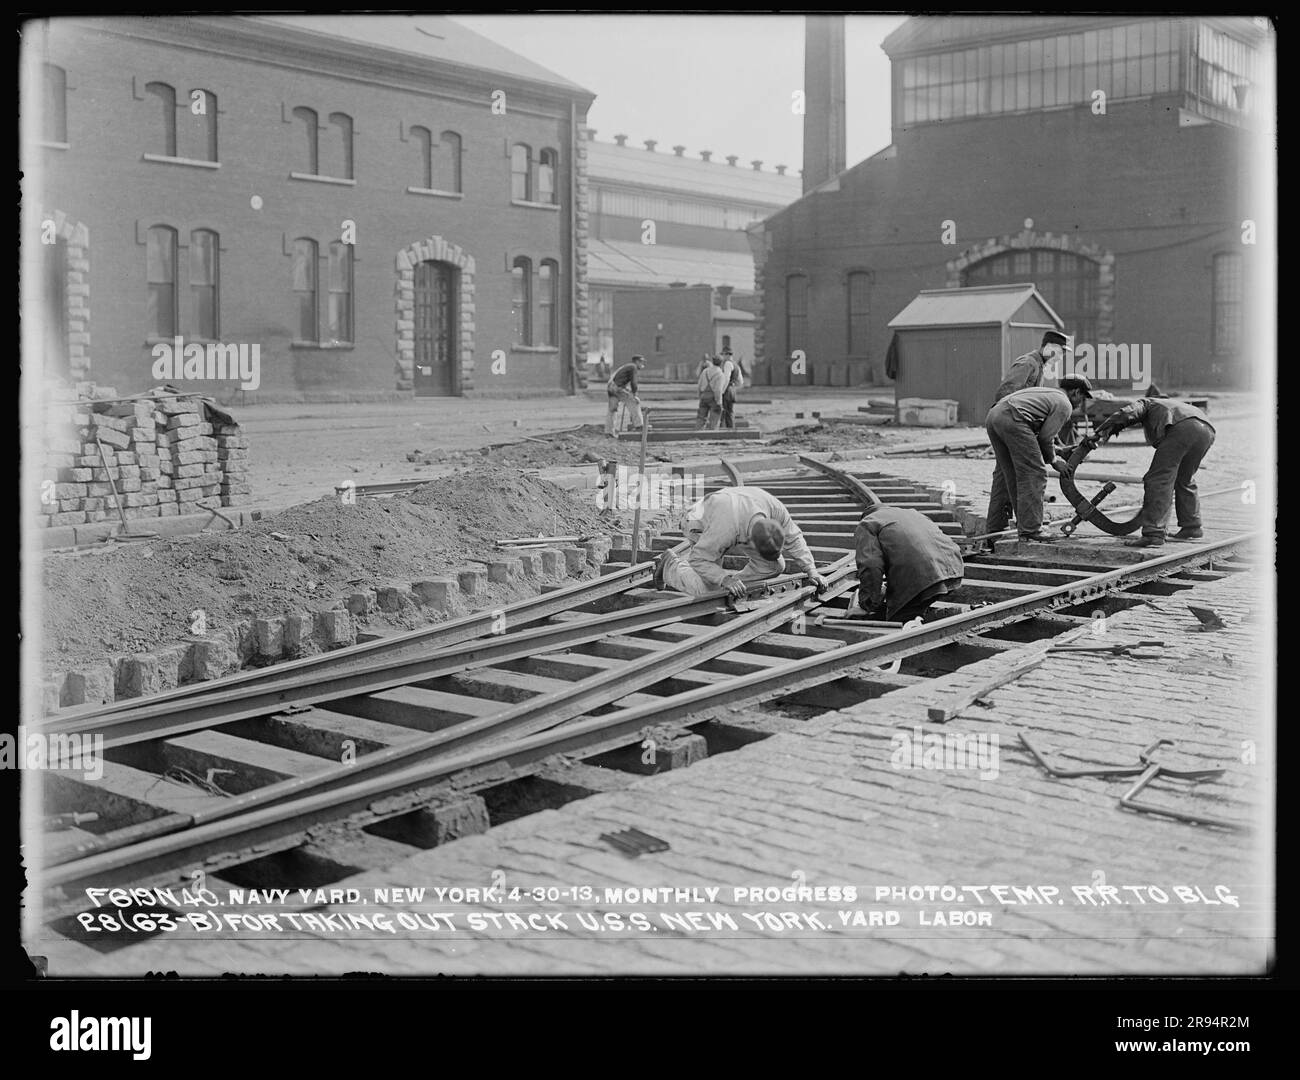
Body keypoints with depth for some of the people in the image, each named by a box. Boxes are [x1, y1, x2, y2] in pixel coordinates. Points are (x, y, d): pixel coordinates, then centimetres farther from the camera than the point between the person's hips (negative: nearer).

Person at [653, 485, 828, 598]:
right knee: (706, 589, -16)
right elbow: (699, 560, -36)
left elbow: (793, 539, -13)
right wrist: (725, 579, -47)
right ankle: (671, 565, 9)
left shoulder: (775, 508, -33)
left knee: (774, 565, -14)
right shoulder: (727, 530, -48)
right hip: (702, 525, -5)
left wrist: (811, 570, -18)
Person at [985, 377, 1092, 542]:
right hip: (1012, 420, -9)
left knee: (1006, 474, 18)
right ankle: (1030, 529, -7)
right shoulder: (1064, 404, 7)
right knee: (1033, 475, -3)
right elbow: (1045, 437, 2)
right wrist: (1053, 461, 18)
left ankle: (994, 527, 22)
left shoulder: (1045, 392, 34)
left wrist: (1058, 451, 37)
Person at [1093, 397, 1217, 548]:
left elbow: (1127, 413, 5)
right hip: (1208, 430, 7)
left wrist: (1101, 433, 6)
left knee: (1158, 480, -7)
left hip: (1182, 428, -7)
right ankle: (1192, 528, 31)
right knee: (1185, 480, 26)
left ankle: (1153, 534, -16)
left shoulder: (1147, 403, 31)